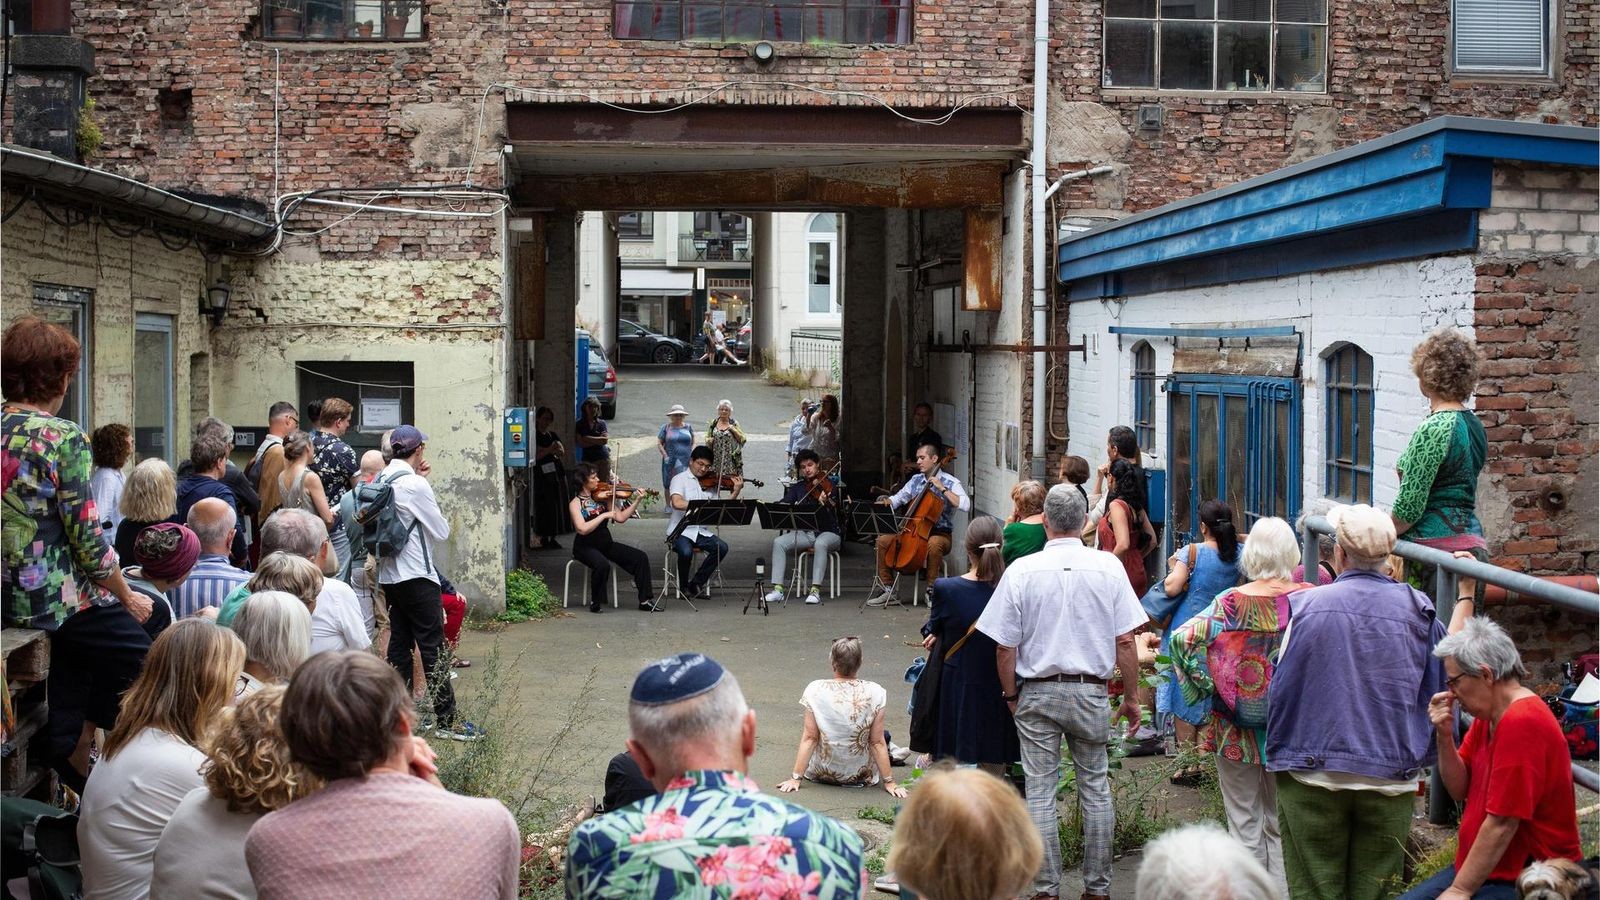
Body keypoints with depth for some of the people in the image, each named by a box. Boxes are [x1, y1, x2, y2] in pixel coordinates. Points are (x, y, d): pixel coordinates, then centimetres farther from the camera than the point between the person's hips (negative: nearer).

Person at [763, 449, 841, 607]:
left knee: (820, 544, -39)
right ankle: (778, 589, -25)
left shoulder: (829, 486, -3)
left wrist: (825, 504, -38)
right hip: (804, 533, 4)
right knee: (778, 542, -21)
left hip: (828, 533, -4)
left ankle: (815, 590, -38)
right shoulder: (797, 487, 11)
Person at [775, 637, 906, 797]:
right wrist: (889, 782, -5)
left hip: (822, 773, 1)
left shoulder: (816, 690, -17)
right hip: (861, 775, -1)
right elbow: (877, 742, -13)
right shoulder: (874, 692, -18)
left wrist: (795, 778, -6)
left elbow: (809, 738, -13)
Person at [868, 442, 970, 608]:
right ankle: (887, 589, -8)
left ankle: (932, 589, -26)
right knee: (883, 540, -12)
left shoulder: (950, 482, -5)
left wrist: (942, 489, -20)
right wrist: (886, 502, -5)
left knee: (934, 543, -40)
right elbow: (898, 499, 17)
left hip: (940, 533, -5)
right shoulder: (915, 480, 12)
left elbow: (965, 505, -20)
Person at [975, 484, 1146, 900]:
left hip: (1037, 692, -1)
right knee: (1095, 787, 13)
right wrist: (1131, 698, 6)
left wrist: (1011, 695, 10)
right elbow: (1125, 640, -4)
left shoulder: (1021, 570, -6)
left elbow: (1005, 647, -5)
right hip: (1091, 693, 1)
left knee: (1040, 792, 5)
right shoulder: (1107, 566, -4)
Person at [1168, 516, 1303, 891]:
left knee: (1244, 823, 10)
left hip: (1237, 729, -1)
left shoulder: (1231, 602, -11)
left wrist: (1205, 685, -7)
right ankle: (1282, 890, 20)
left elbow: (1182, 637, -18)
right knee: (1283, 823, 16)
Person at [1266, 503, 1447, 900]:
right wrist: (1420, 761, 18)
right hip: (1390, 778, 2)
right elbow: (1435, 697, 6)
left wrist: (1277, 756, 11)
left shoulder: (1307, 605, -5)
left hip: (1313, 777, -1)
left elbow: (1281, 690, -1)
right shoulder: (1418, 612, 0)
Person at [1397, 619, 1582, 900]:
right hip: (1478, 867, 9)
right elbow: (1459, 789, 11)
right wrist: (1445, 735, -5)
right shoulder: (1486, 716, 9)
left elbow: (1502, 823, -22)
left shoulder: (1522, 723, -22)